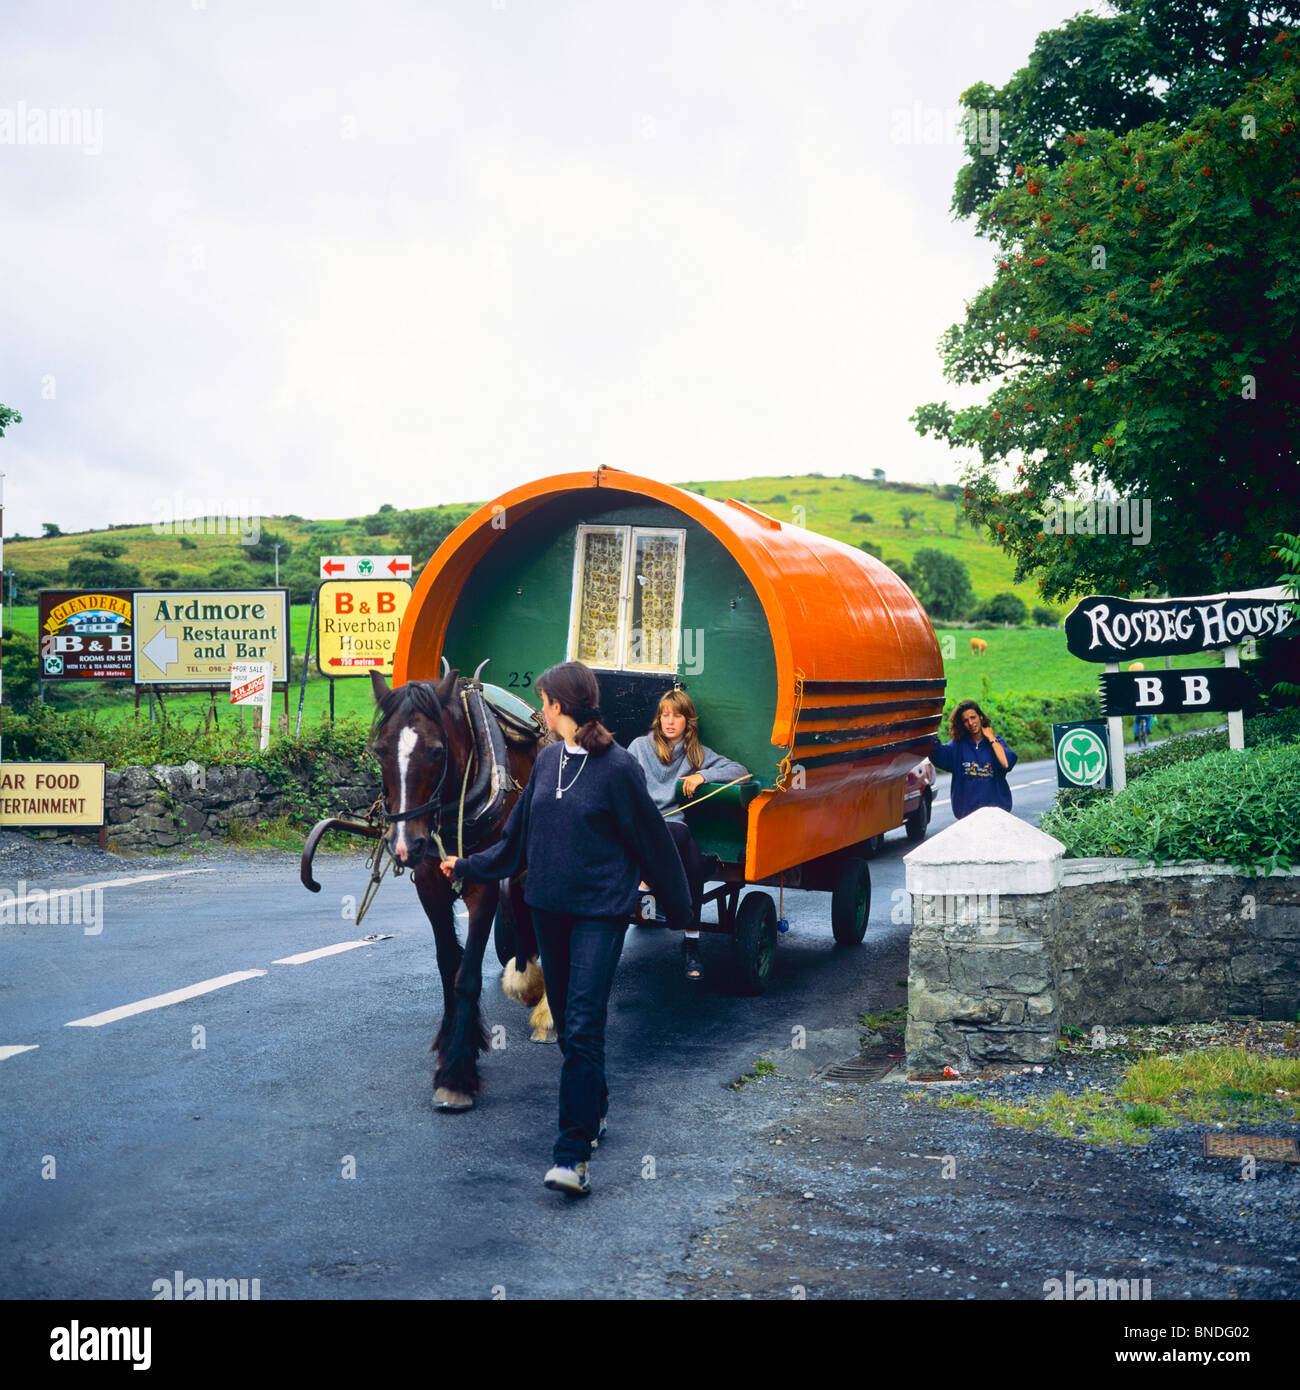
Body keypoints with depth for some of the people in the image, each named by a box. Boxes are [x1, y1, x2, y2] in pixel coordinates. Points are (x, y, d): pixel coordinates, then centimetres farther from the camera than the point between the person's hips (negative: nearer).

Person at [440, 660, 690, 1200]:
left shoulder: (617, 766, -12)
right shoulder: (548, 759, 7)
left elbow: (652, 841, -5)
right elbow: (517, 836, 19)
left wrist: (680, 907, 1)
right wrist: (466, 866, 27)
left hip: (600, 911, -7)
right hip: (549, 906, 7)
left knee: (582, 1029, -11)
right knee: (565, 1021, 15)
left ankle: (573, 1155, -10)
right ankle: (594, 1111, 36)